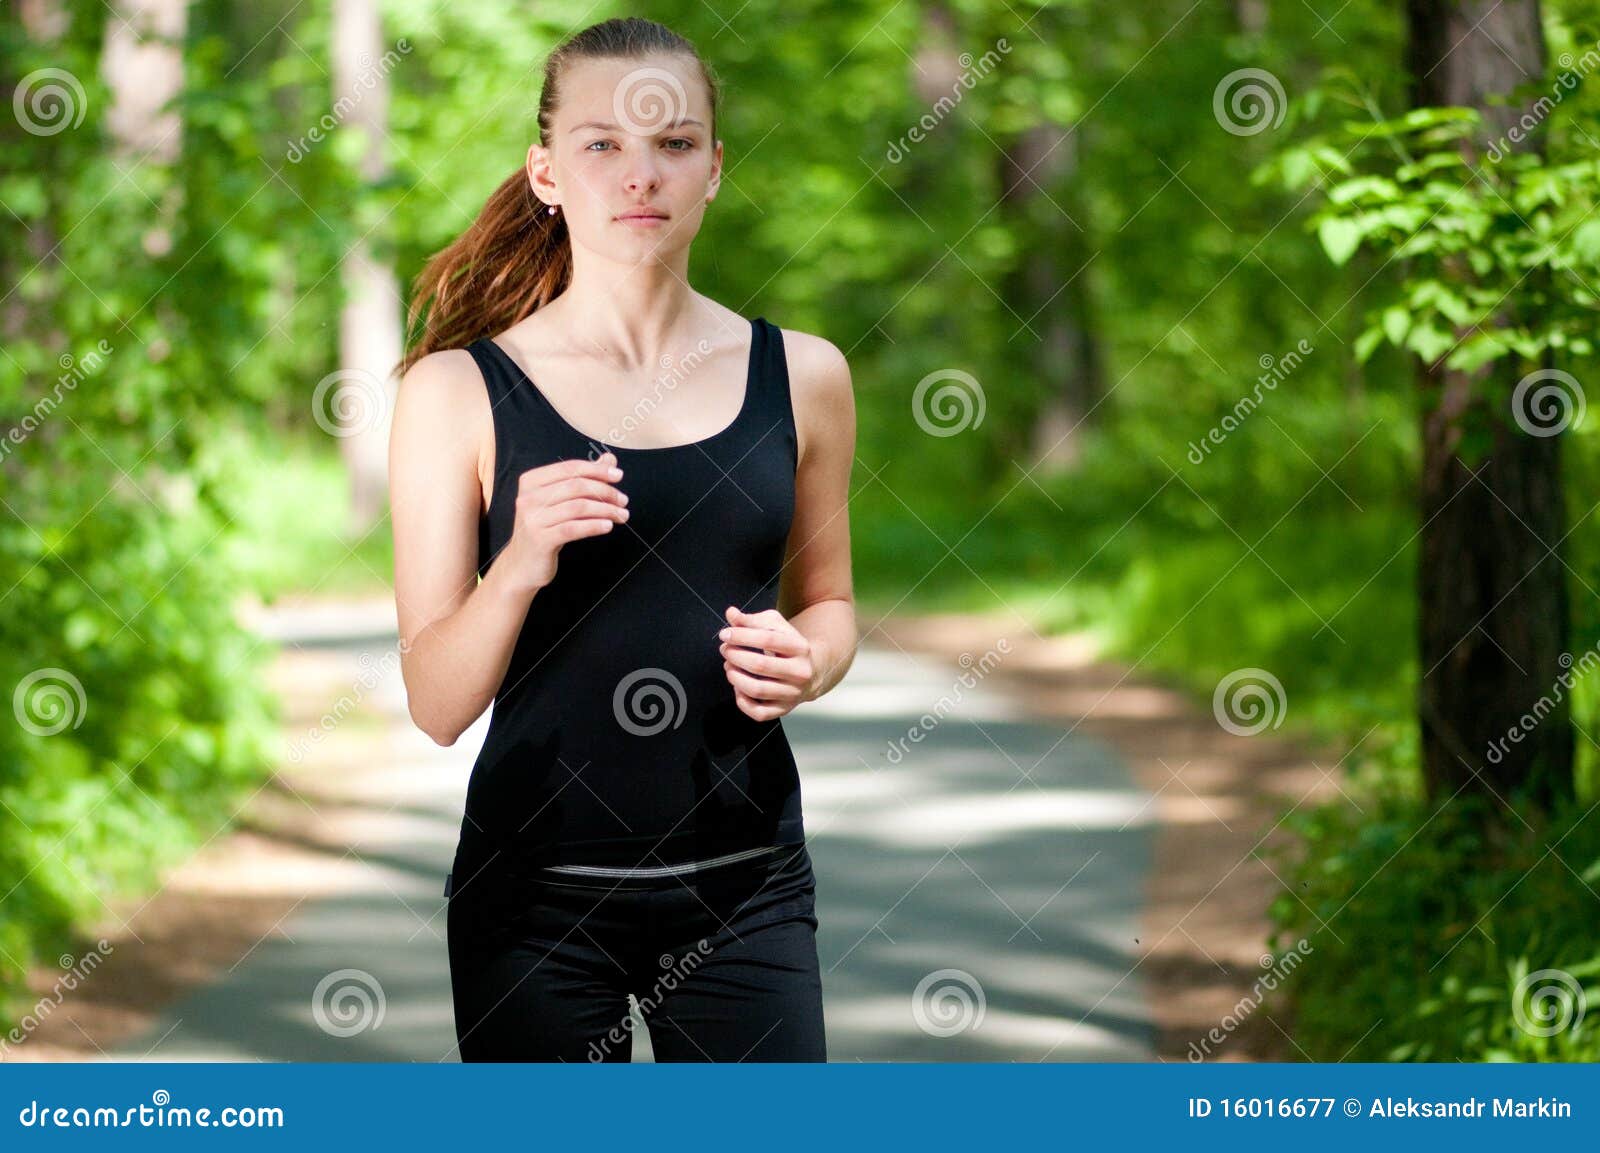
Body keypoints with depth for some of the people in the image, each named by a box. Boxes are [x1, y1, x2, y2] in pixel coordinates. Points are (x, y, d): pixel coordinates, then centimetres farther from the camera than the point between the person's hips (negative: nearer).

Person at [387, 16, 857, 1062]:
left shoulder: (801, 376, 4)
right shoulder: (460, 389, -3)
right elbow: (436, 705, -5)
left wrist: (809, 663, -5)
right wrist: (519, 568, -23)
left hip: (743, 884, 2)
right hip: (537, 886, -1)